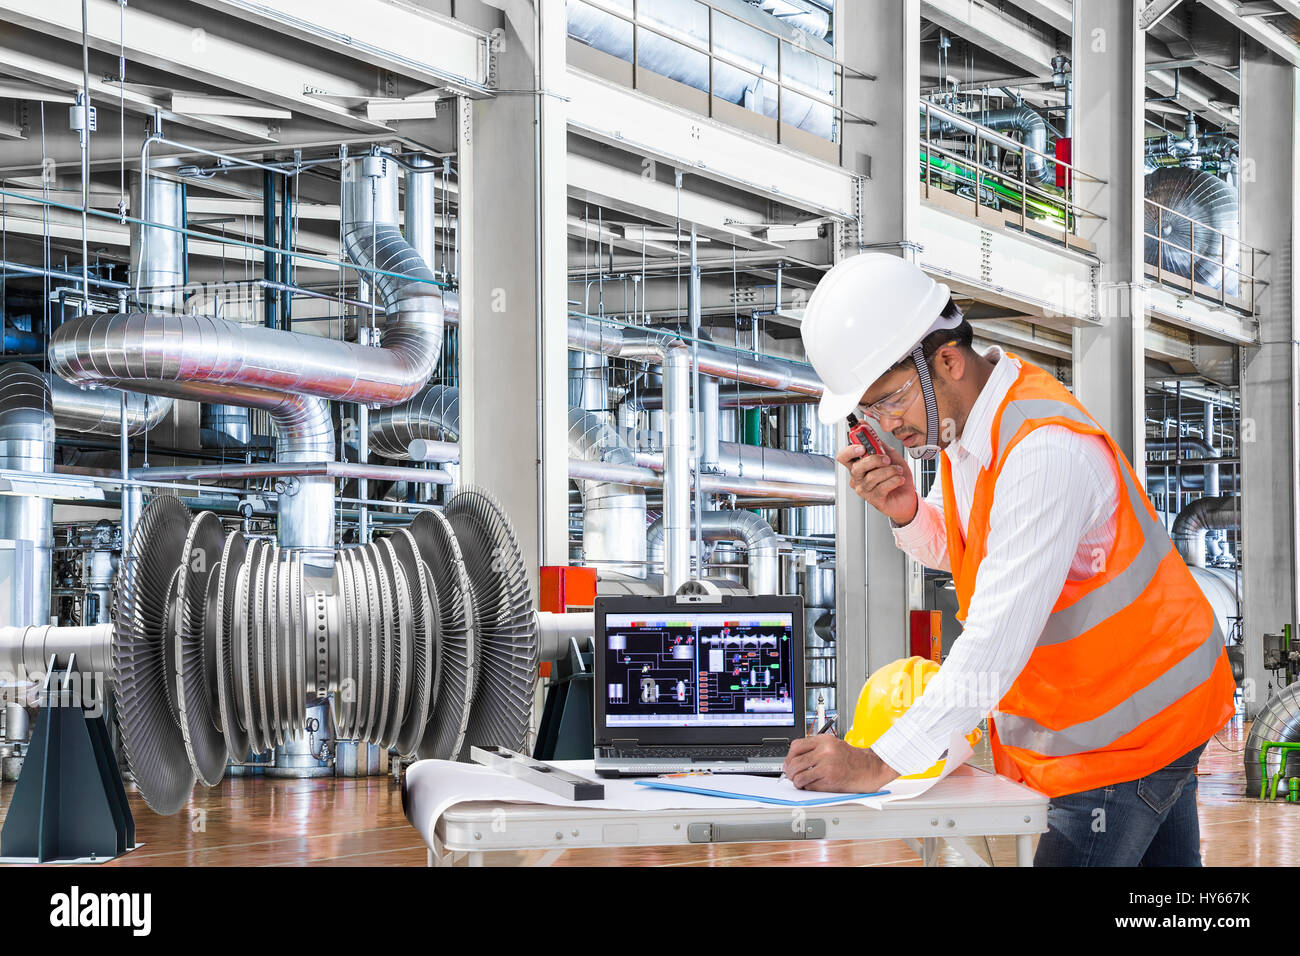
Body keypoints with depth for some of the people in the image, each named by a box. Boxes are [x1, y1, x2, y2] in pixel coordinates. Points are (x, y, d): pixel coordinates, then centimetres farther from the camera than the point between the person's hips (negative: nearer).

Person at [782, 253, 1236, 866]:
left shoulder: (1046, 451, -30)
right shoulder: (967, 417, 0)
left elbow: (999, 638, -33)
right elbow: (953, 549, 14)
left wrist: (879, 763, -33)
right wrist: (905, 513, -11)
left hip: (1128, 723, -9)